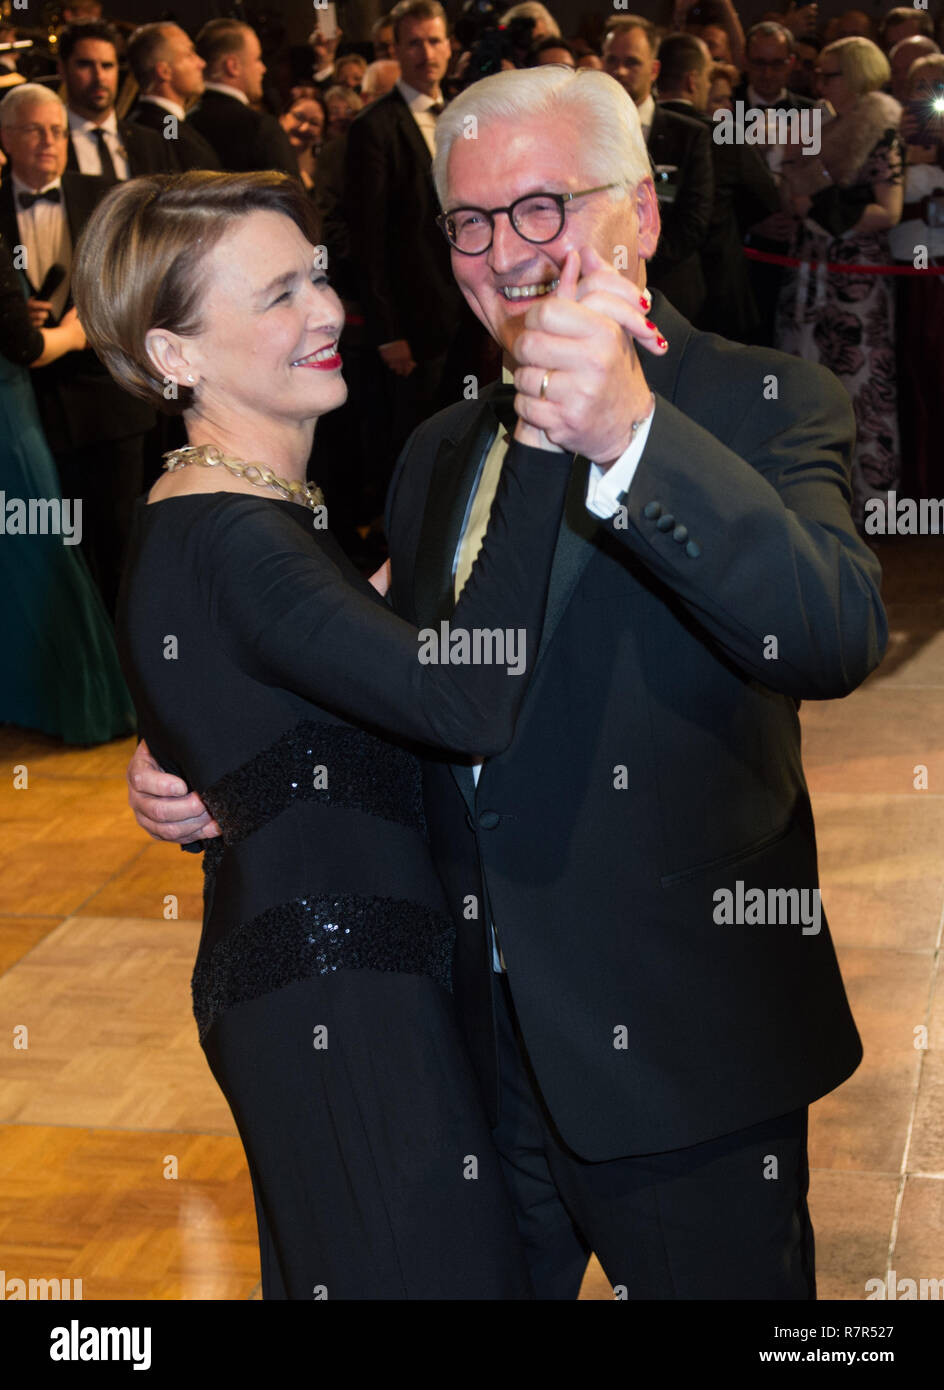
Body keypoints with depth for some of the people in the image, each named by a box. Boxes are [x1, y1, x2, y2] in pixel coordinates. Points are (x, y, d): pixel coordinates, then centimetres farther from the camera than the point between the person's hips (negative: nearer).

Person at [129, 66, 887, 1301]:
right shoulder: (441, 453, 10)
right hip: (472, 1053, 6)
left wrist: (630, 437, -39)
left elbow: (841, 638, -29)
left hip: (679, 1056, -5)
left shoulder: (766, 405, -10)